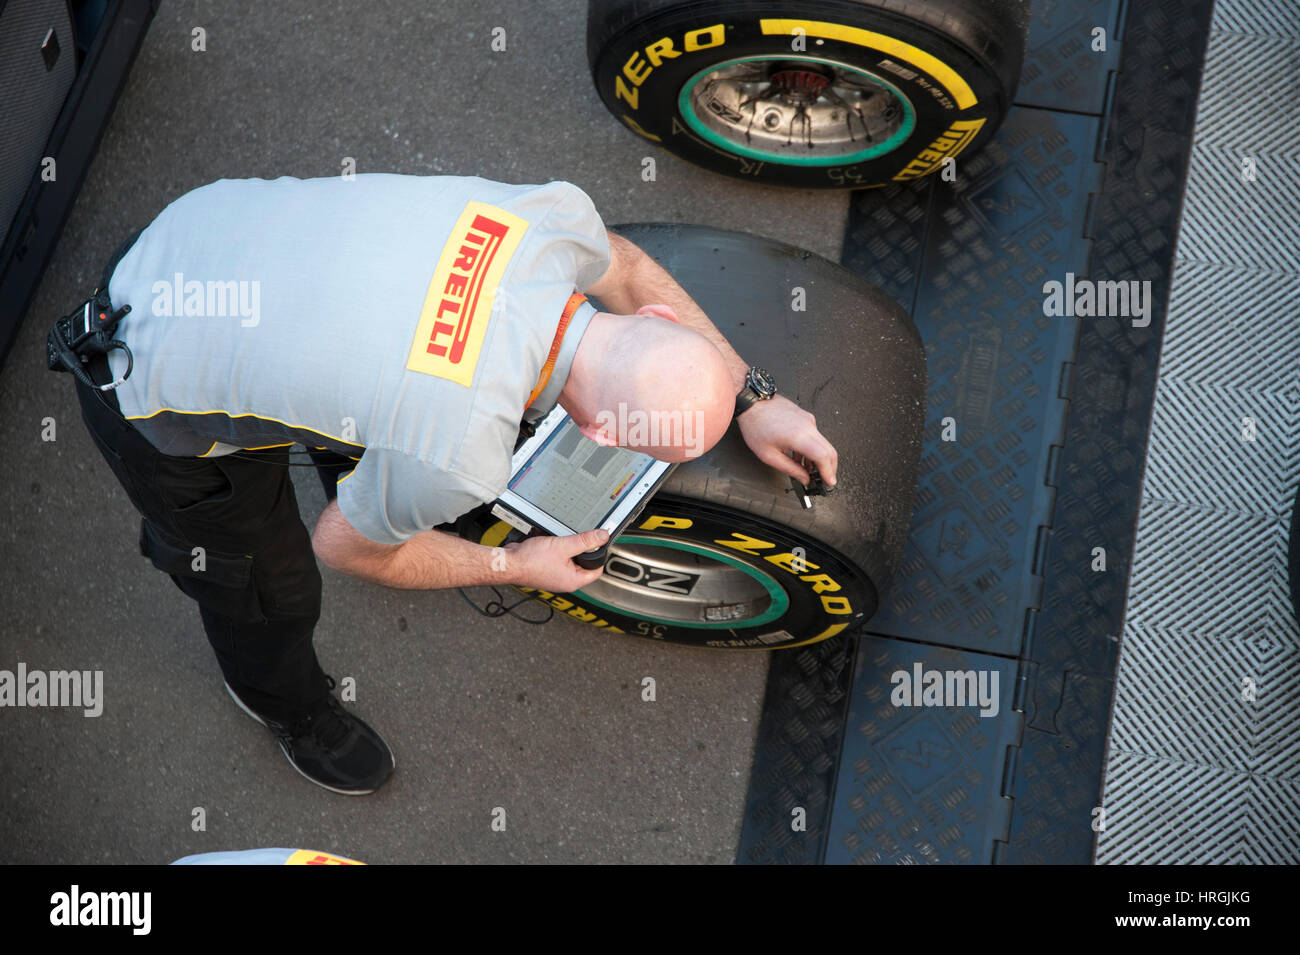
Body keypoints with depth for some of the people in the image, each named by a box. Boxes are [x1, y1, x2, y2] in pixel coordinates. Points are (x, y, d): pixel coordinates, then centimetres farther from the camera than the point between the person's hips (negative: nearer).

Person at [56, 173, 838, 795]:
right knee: (270, 590, 19)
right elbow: (345, 546, -12)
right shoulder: (463, 455, -35)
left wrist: (750, 397, 8)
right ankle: (286, 701, 53)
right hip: (154, 401, -6)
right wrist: (517, 567, 1)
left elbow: (628, 268, 6)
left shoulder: (558, 215, -21)